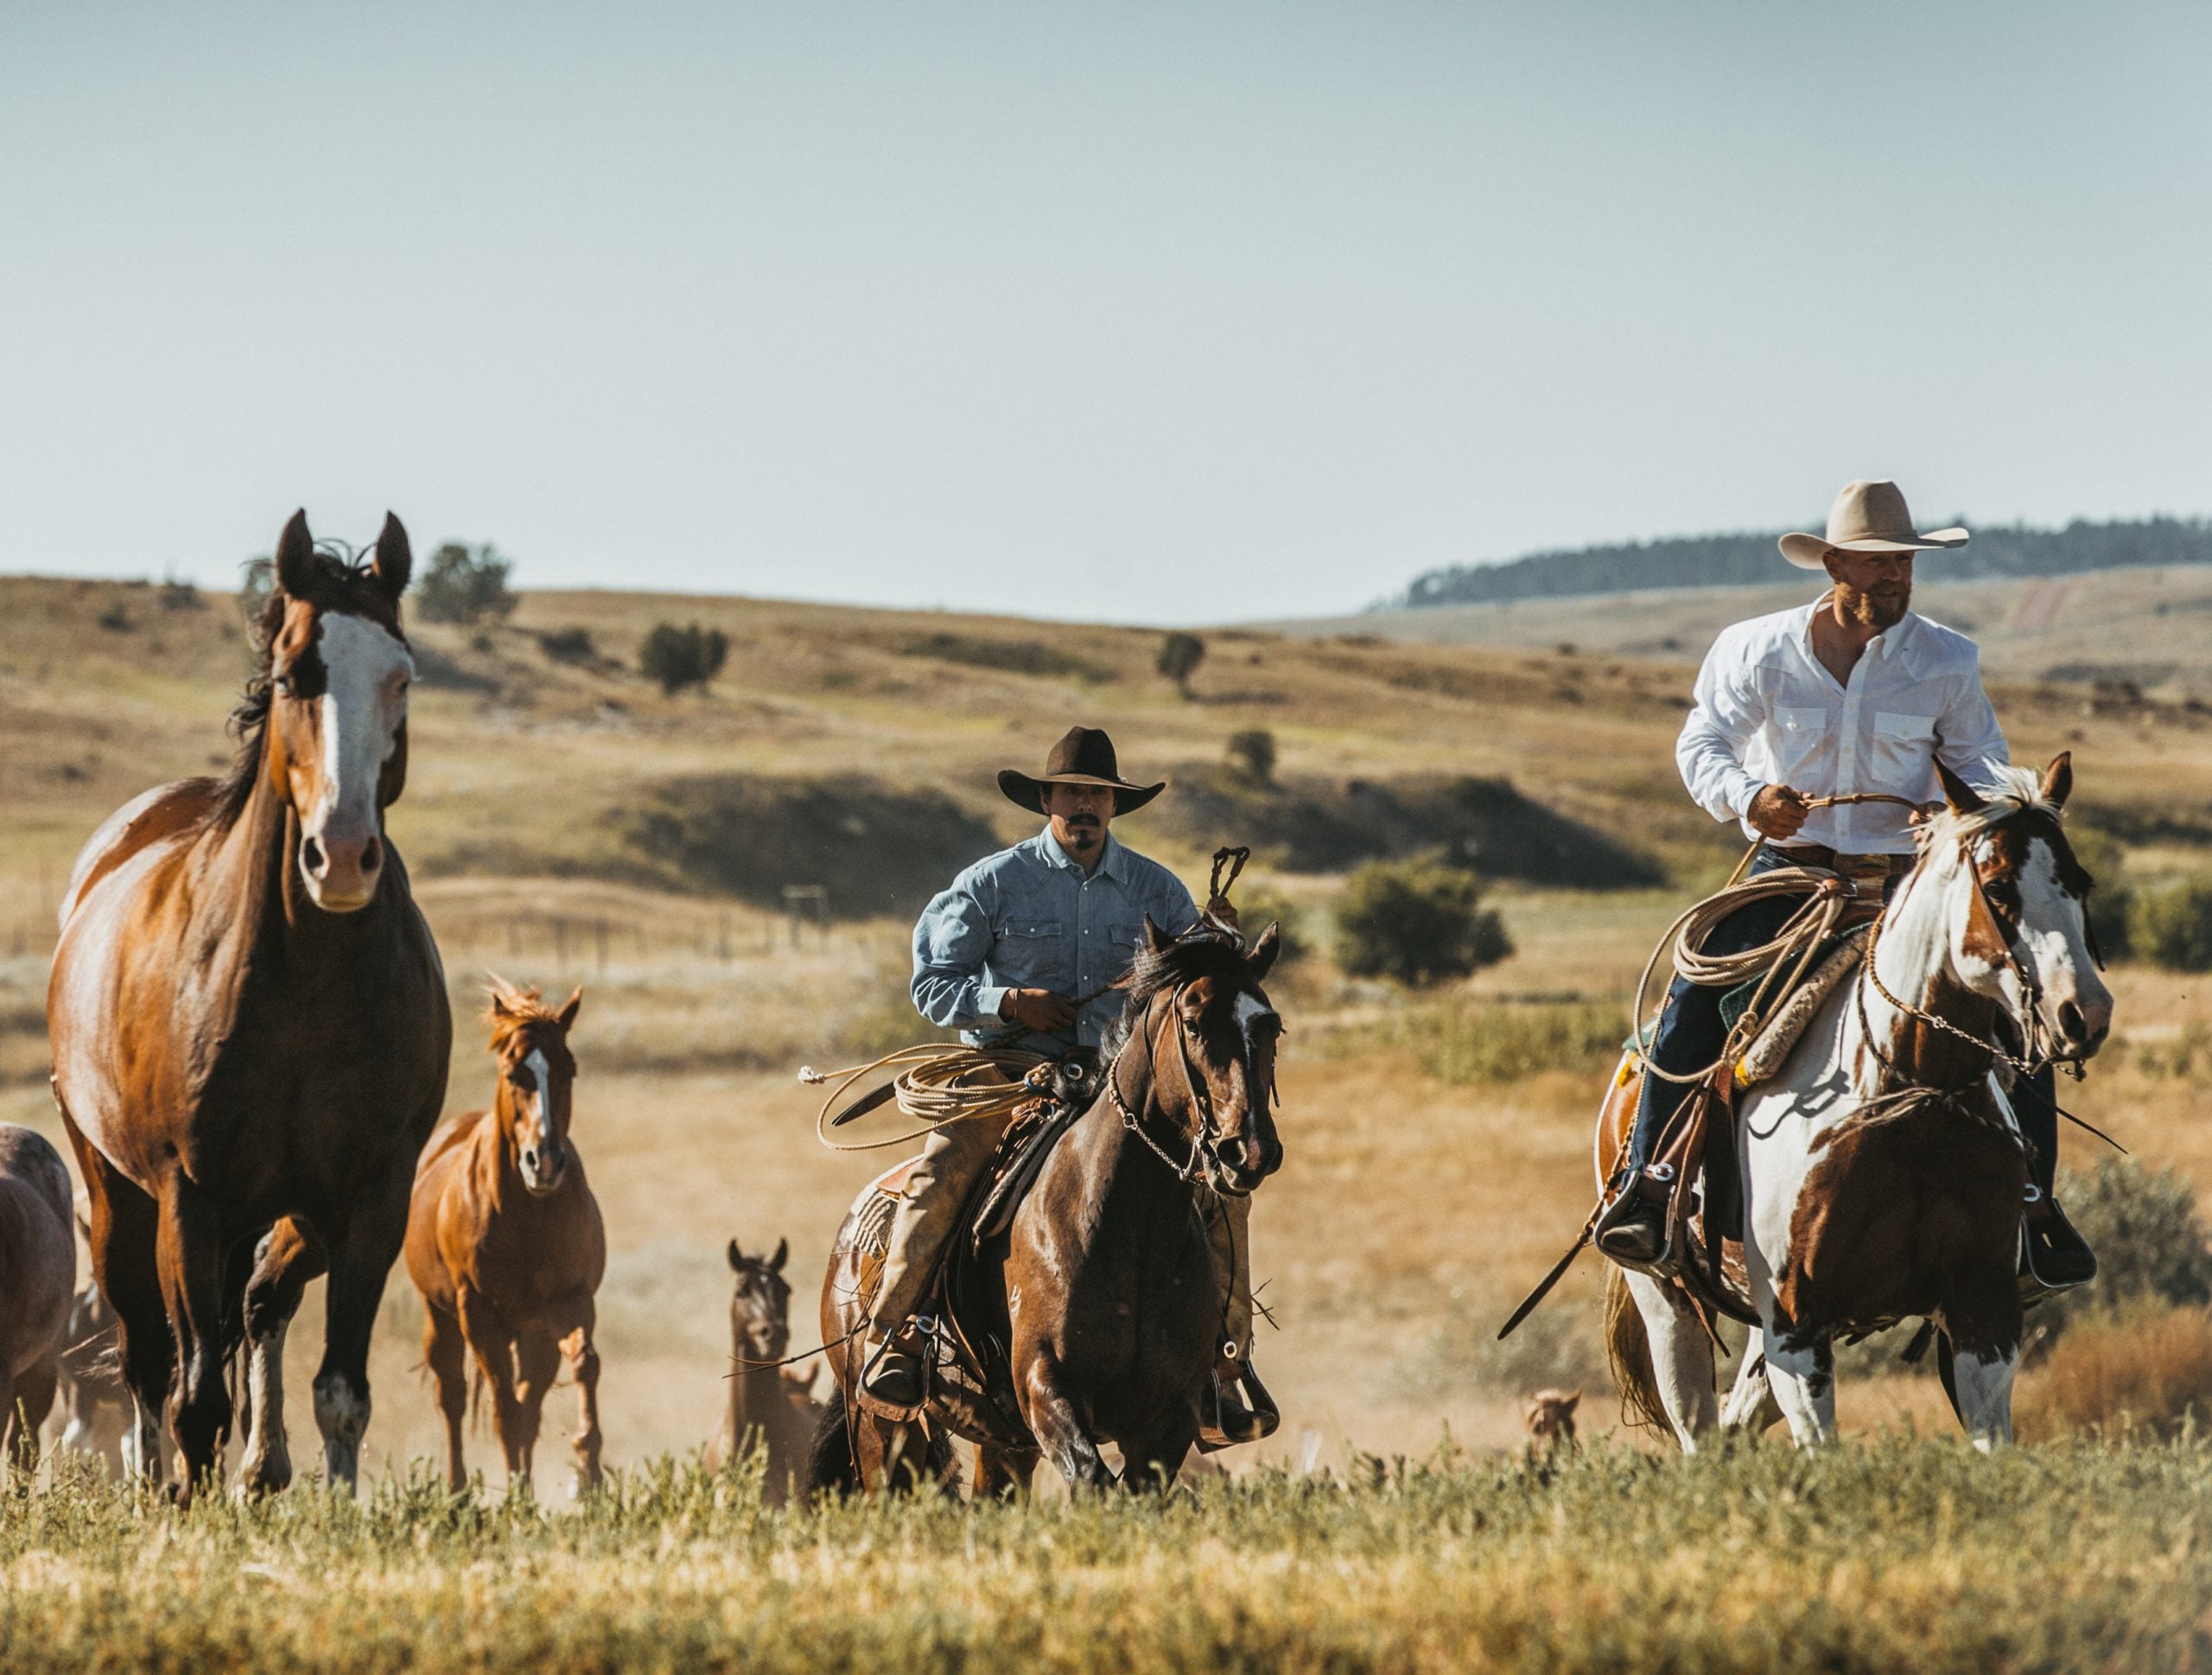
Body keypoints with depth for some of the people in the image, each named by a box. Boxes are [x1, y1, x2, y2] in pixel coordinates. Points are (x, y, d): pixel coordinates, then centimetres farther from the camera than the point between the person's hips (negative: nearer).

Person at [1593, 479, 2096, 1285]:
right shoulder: (1757, 652, -2)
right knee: (1697, 993, -25)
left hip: (1903, 879, 1)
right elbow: (1703, 743, -1)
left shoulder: (1947, 661, 1)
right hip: (1786, 868, -1)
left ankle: (2033, 1202, 1)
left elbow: (1983, 763, 7)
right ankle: (1644, 1185, -15)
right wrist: (1747, 796, -23)